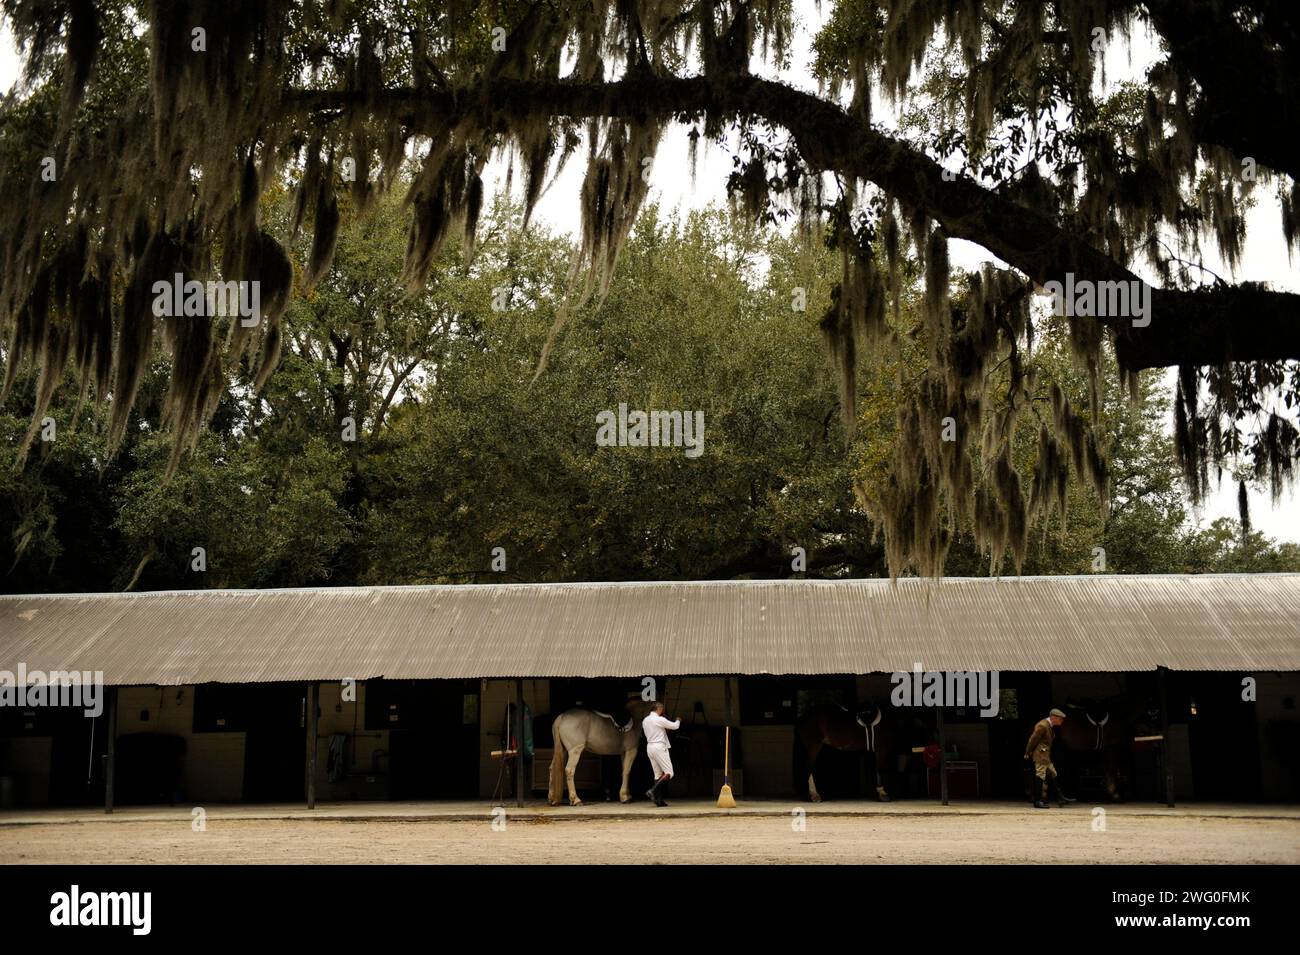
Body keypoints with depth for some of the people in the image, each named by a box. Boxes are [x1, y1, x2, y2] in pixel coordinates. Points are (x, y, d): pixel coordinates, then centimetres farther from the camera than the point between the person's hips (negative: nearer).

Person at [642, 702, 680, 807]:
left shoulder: (645, 721, 10)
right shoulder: (660, 720, -11)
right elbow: (674, 726, -1)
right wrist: (678, 721, 21)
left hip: (649, 747, 8)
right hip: (659, 747, -8)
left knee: (658, 774, 11)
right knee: (668, 773, -4)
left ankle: (659, 799, 5)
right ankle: (652, 791, -19)